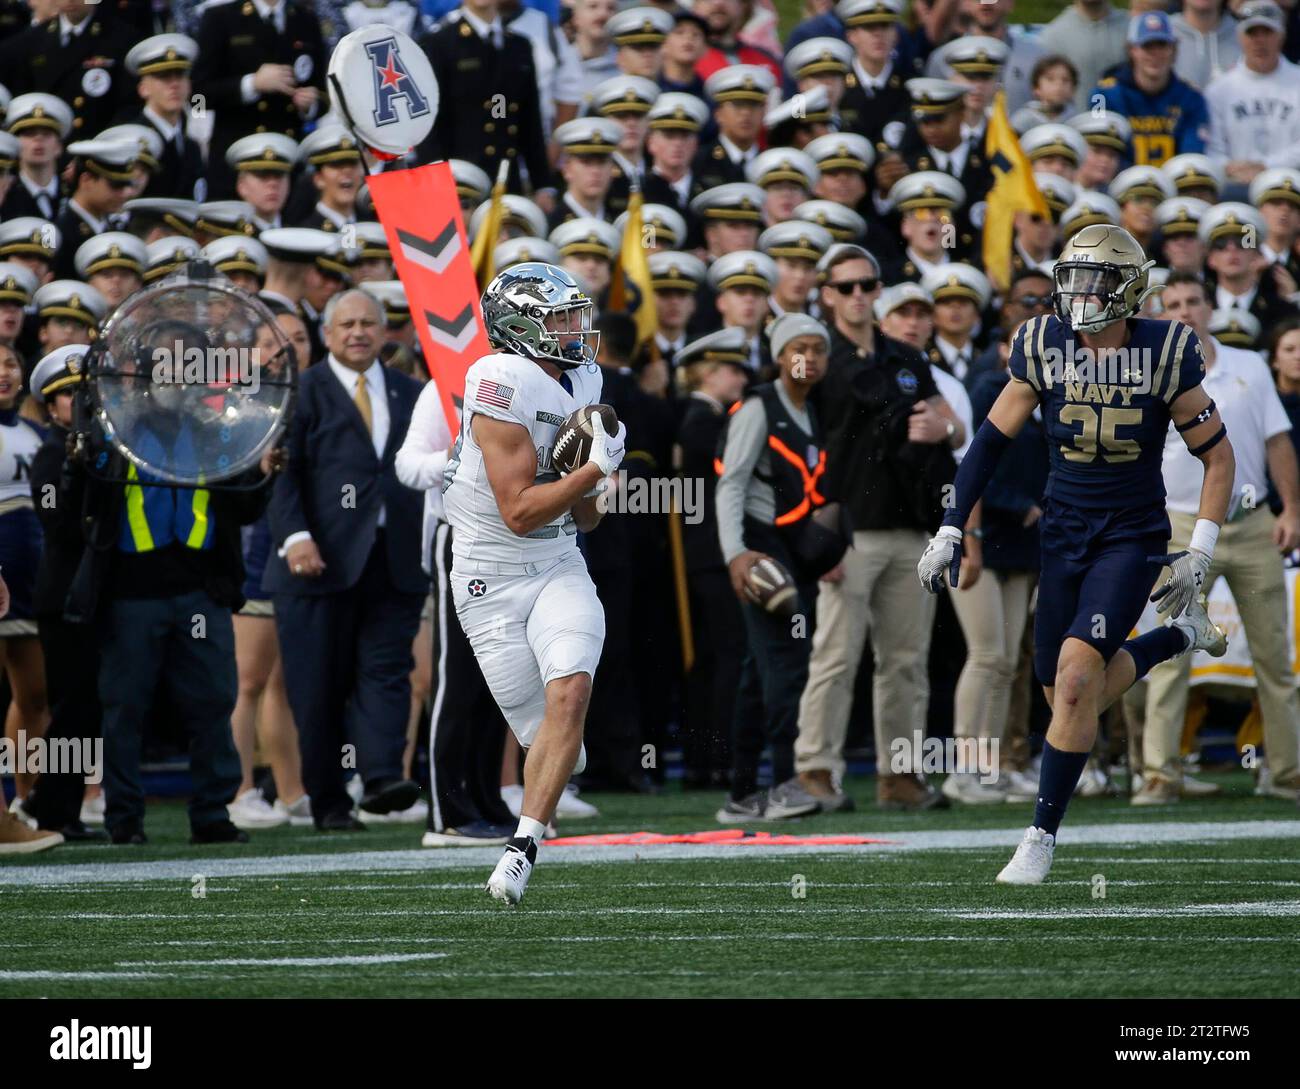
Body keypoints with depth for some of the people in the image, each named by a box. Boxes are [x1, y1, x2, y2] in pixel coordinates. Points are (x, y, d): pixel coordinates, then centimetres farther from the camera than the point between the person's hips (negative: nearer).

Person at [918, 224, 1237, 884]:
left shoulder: (1165, 354, -12)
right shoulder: (1044, 347, -5)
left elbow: (1217, 456, -3)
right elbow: (992, 439, 4)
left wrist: (1199, 554, -8)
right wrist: (949, 532, 0)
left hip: (1132, 538, -4)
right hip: (1063, 533, 4)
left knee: (1077, 673, -21)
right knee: (1069, 697, 8)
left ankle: (1042, 837, -10)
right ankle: (1179, 636, 37)